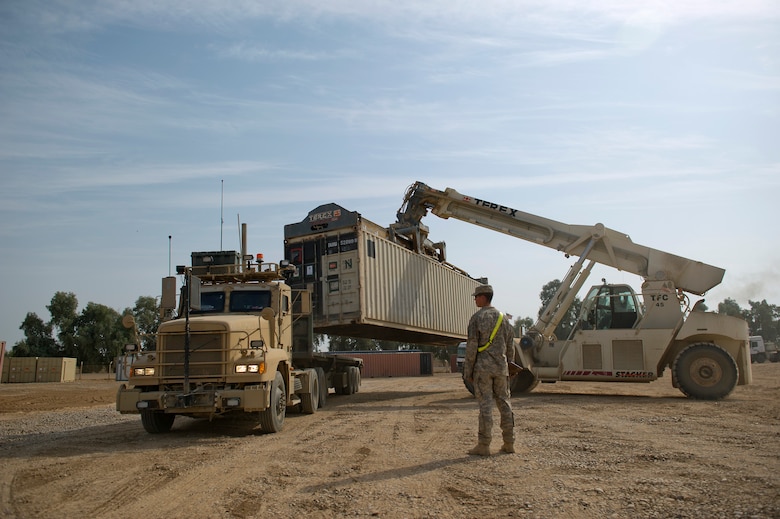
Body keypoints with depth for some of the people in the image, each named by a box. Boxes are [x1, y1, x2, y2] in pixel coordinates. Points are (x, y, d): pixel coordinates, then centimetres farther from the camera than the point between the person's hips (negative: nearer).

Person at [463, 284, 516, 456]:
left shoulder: (477, 318, -7)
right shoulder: (503, 318, 10)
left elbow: (471, 347, -10)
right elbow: (510, 346, 12)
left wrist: (467, 371, -4)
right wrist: (509, 367, 20)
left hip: (482, 367, -5)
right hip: (501, 367, 5)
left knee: (485, 405, -4)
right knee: (504, 404, 10)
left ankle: (484, 446, -2)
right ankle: (509, 443, 13)